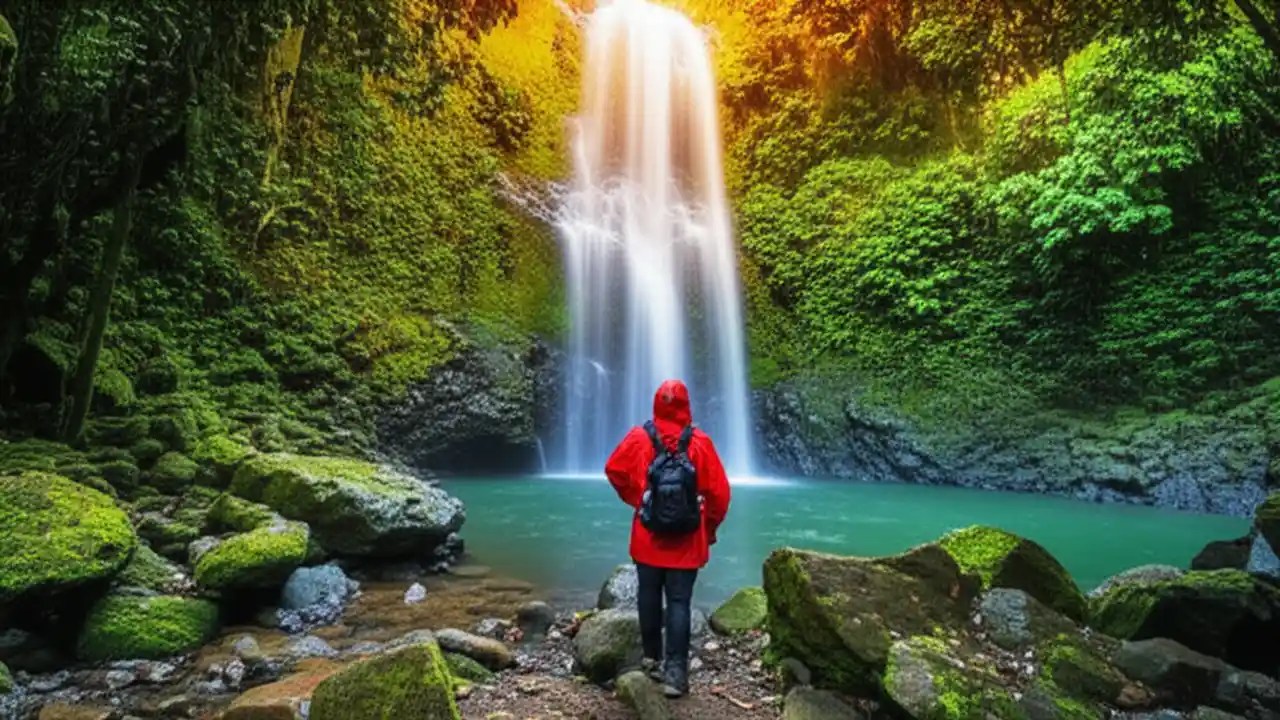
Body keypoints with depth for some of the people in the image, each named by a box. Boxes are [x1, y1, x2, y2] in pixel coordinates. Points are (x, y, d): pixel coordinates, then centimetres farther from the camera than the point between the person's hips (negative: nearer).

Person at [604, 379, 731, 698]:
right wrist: (710, 528, 6)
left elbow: (614, 470, 3)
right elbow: (719, 493, -9)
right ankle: (675, 672, 3)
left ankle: (652, 657, 31)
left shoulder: (638, 438, -7)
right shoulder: (700, 442, -11)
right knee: (679, 603, 4)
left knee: (649, 597, 17)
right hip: (687, 543, -1)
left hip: (648, 539, 2)